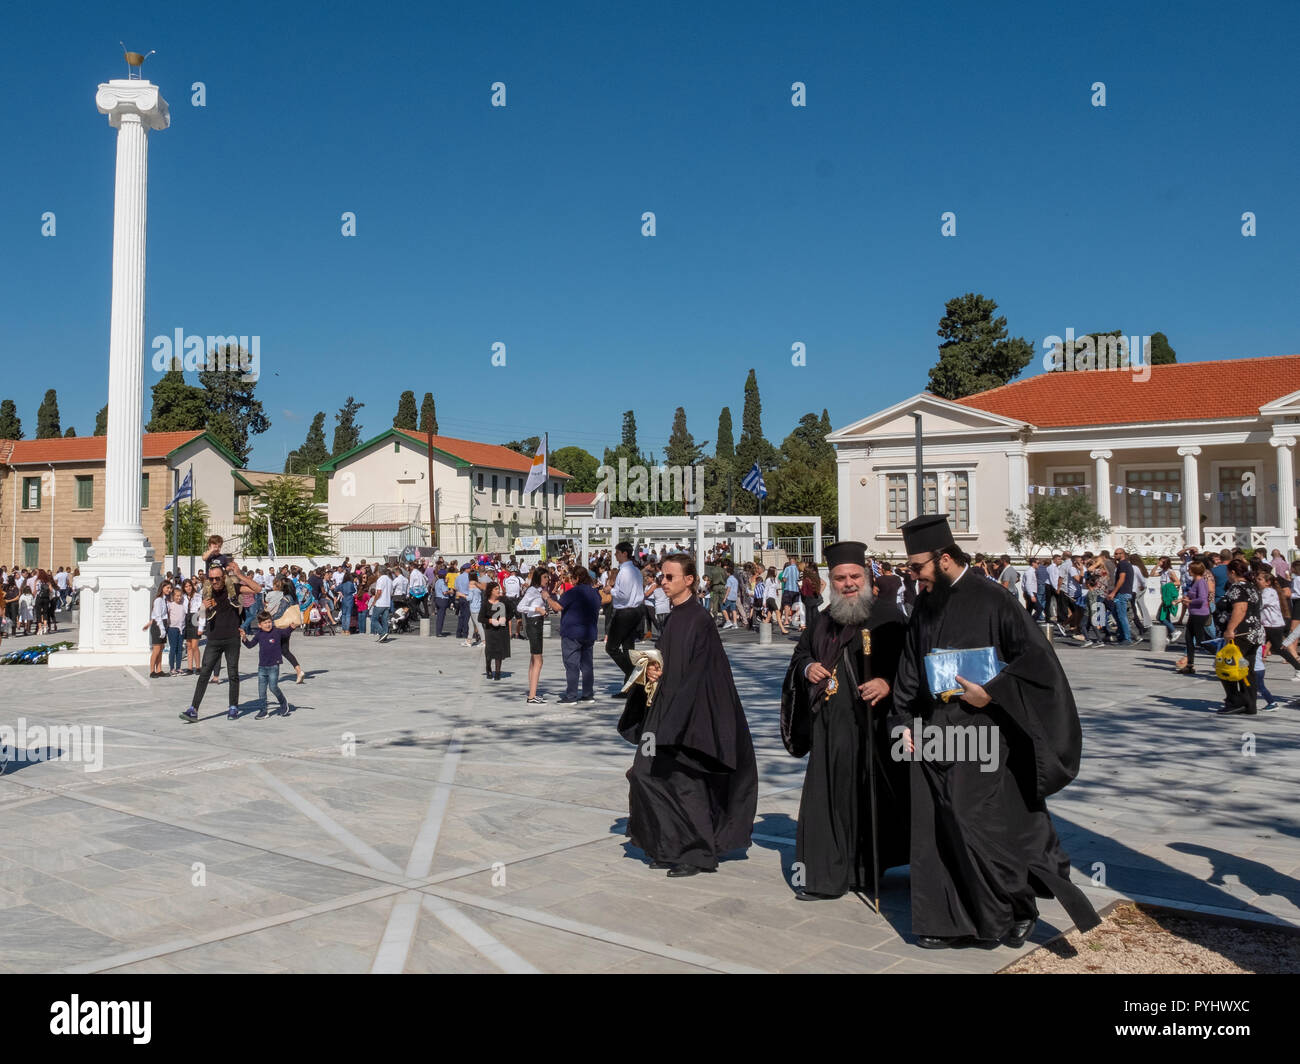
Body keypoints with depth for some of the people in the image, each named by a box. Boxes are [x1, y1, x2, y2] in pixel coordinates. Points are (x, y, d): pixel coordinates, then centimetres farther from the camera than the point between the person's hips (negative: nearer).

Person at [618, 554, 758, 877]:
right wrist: (652, 671, 0)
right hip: (667, 711, 9)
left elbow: (700, 670, -16)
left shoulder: (699, 618, -13)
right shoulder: (674, 617, 13)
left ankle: (699, 853, 9)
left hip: (690, 713, -9)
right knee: (647, 774, 8)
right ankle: (670, 848, 18)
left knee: (684, 781, -4)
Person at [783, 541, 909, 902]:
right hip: (830, 726, 6)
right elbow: (800, 654, 25)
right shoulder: (823, 620, 16)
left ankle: (868, 872, 17)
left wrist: (888, 682, -27)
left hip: (873, 723, -5)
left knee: (870, 798, 2)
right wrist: (807, 668, 3)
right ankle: (825, 875, 15)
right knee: (827, 798, 6)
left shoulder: (886, 614, -3)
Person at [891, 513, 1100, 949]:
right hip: (932, 735, 6)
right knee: (938, 830, 8)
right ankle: (950, 921, 20)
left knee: (981, 826, -2)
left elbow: (1037, 656, -14)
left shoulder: (990, 600, -10)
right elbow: (909, 669, 16)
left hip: (980, 736, -6)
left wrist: (991, 692, -18)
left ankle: (1019, 908, 22)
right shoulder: (925, 604, 9)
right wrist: (904, 722, 9)